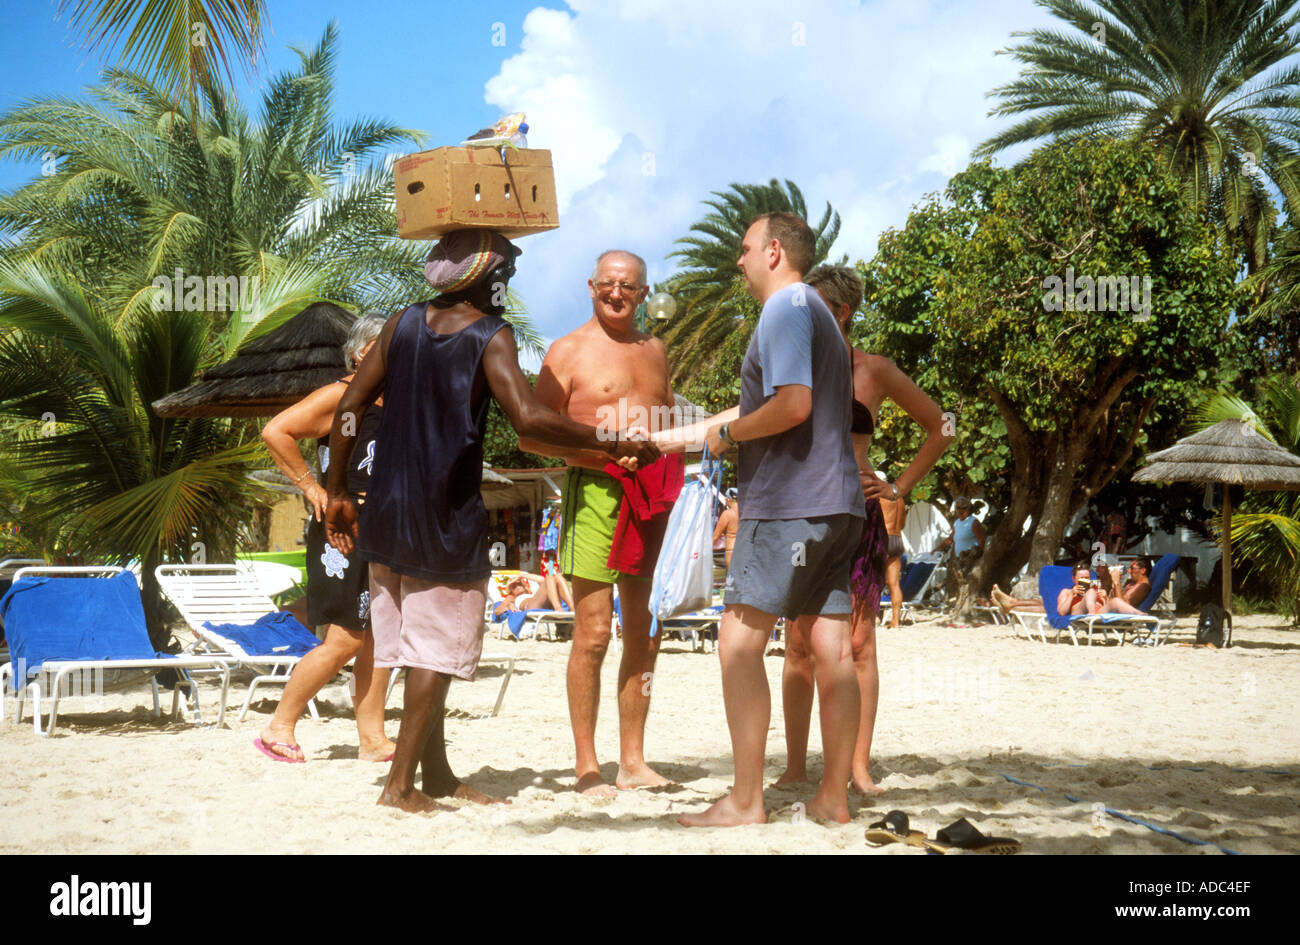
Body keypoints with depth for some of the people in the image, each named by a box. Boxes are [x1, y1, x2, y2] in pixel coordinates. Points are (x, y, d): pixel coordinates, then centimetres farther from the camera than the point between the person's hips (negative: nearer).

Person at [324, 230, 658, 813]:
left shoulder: (405, 324, 8)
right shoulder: (490, 336, -9)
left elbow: (351, 406, 7)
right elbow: (528, 419, -22)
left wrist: (336, 492, 13)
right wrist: (611, 443, -15)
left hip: (387, 508, 6)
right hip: (446, 517, -6)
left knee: (419, 644, 14)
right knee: (438, 649, 3)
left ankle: (437, 774, 23)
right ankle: (401, 781, 2)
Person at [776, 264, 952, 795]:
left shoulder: (874, 371, 2)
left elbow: (940, 428, 9)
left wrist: (900, 487, 2)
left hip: (858, 512, -2)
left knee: (858, 642, 0)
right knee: (800, 643, 2)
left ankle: (859, 765, 5)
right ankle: (795, 764, 8)